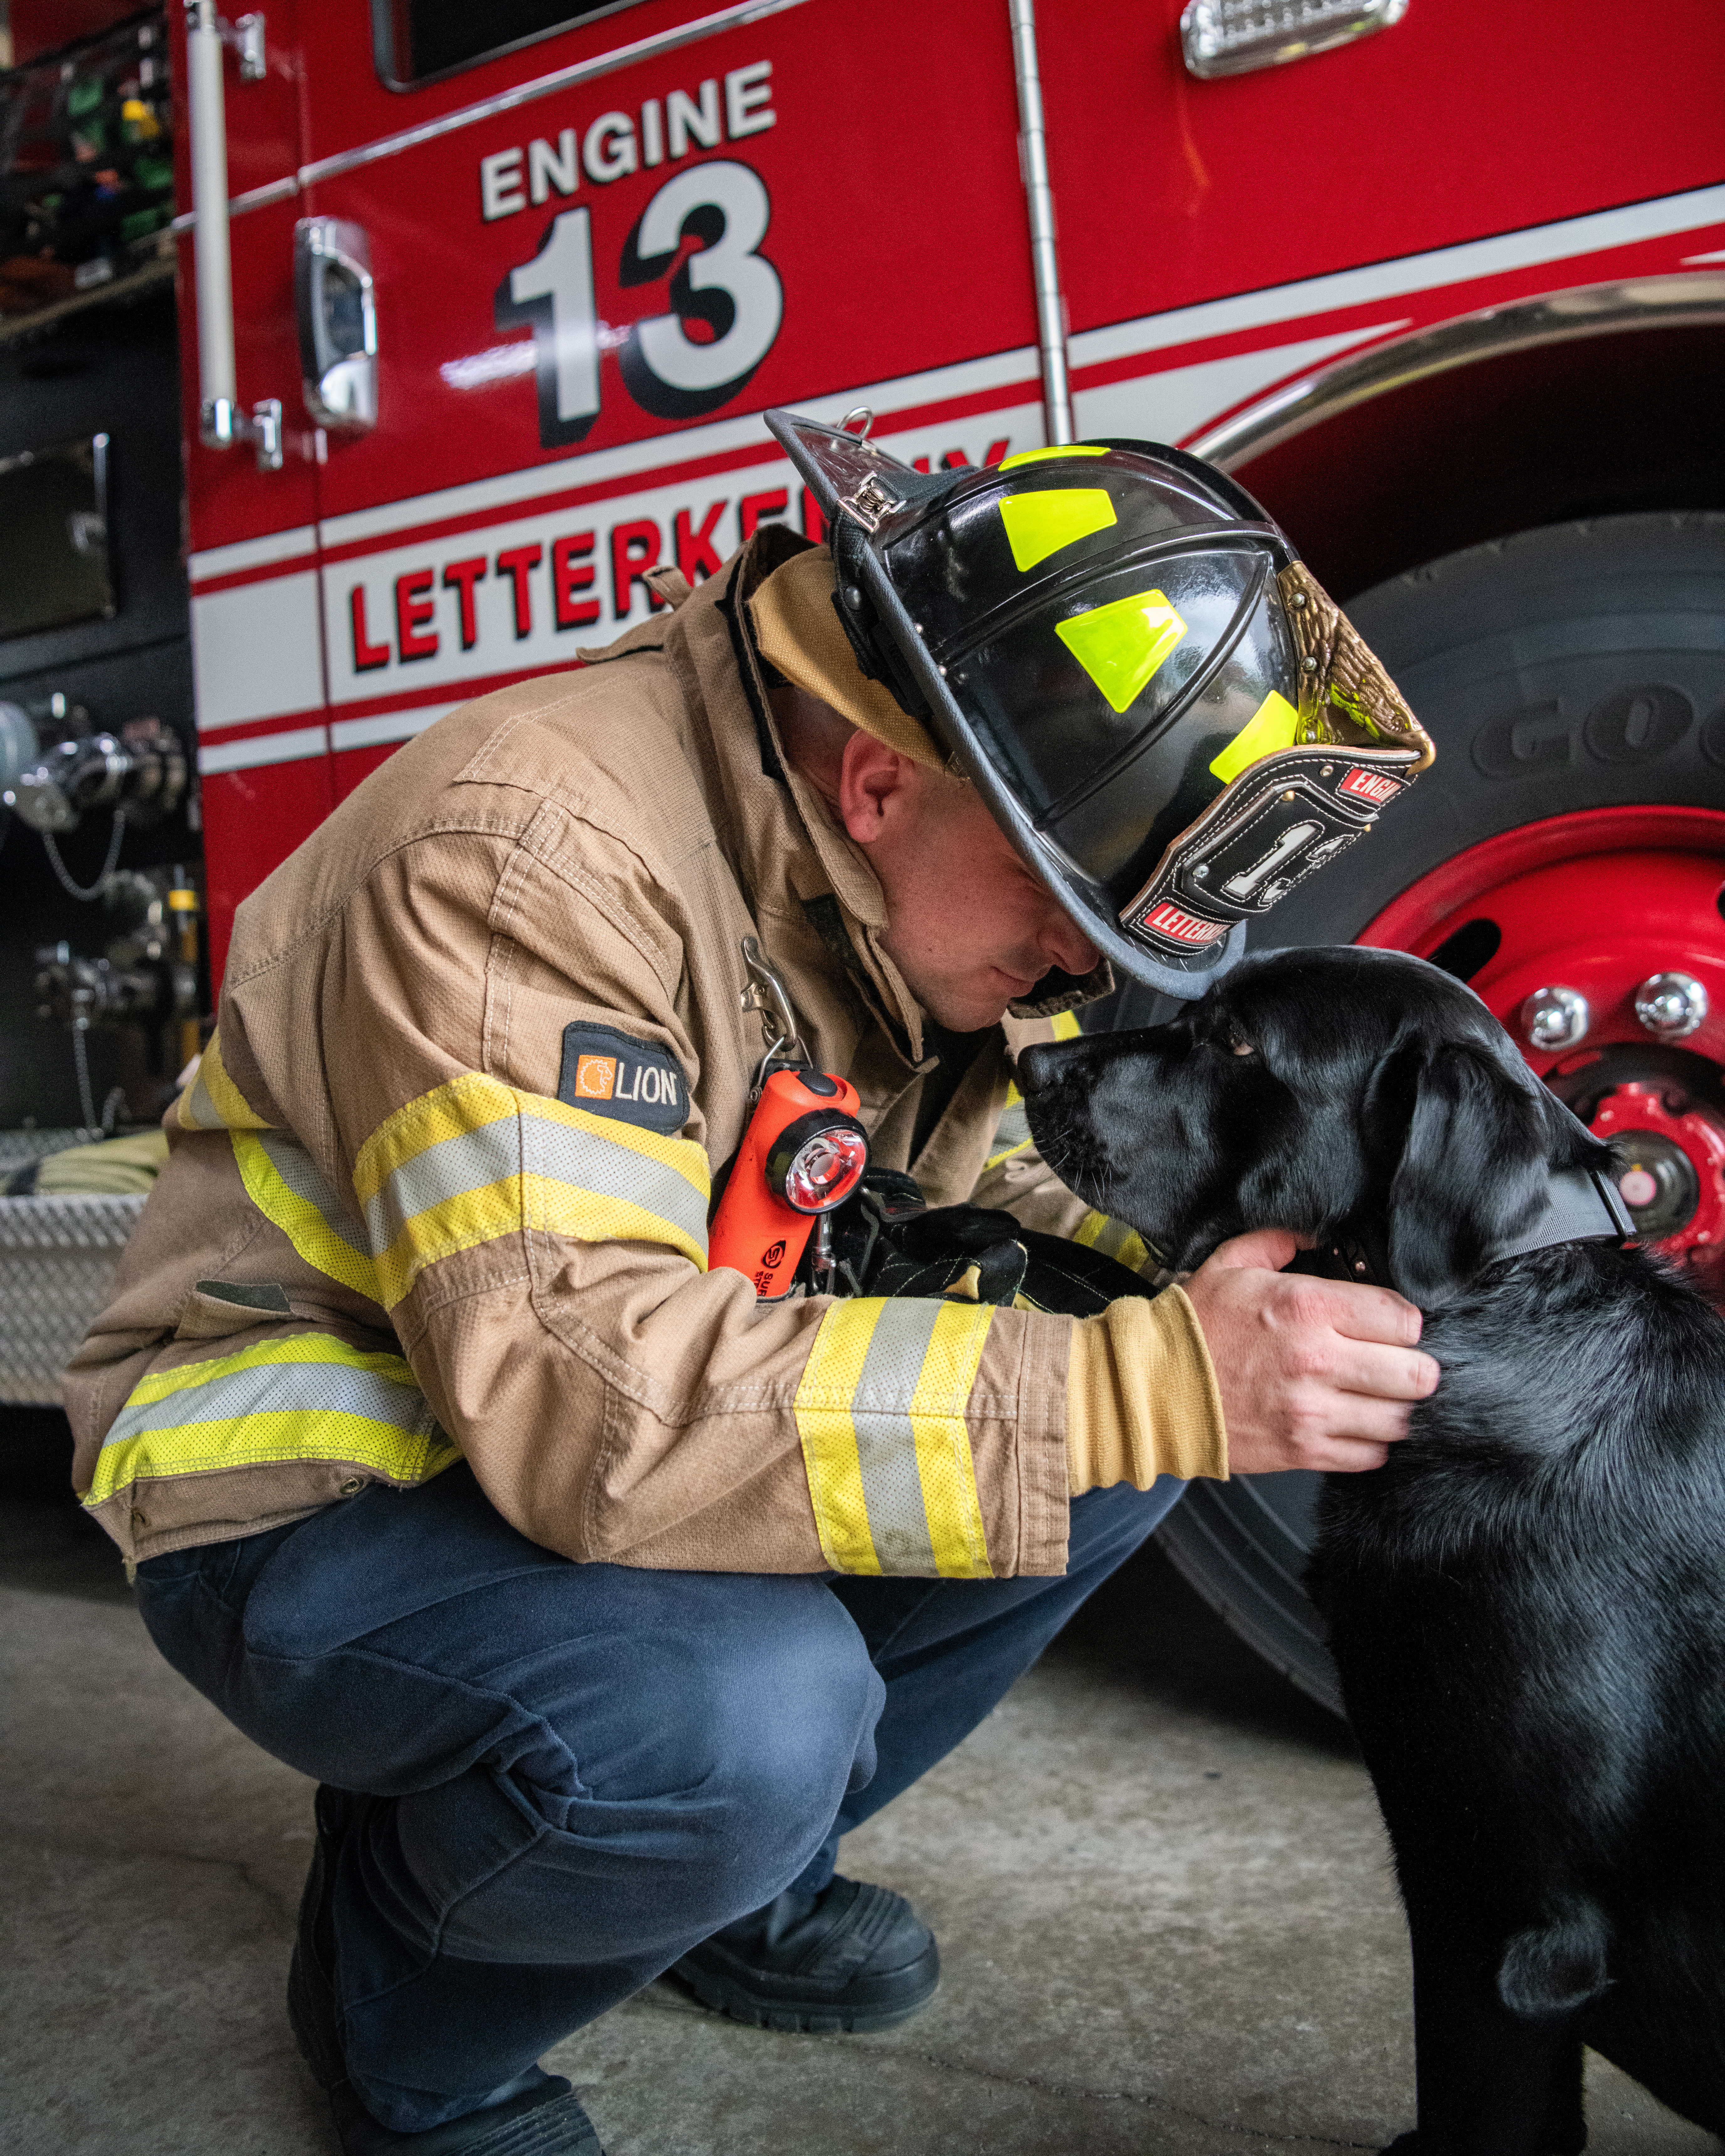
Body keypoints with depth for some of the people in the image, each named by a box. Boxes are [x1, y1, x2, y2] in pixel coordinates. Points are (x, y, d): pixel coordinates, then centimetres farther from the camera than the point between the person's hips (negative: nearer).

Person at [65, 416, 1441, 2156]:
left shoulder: (923, 879, -3)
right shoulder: (540, 849, -29)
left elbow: (961, 1169, 9)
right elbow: (583, 1394, -37)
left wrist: (1191, 1268, -11)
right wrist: (1148, 1387, -38)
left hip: (691, 1411, 8)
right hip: (313, 1493, -7)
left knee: (1133, 1409, -5)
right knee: (740, 1710, -35)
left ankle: (727, 1861, 12)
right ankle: (398, 1988, 1)